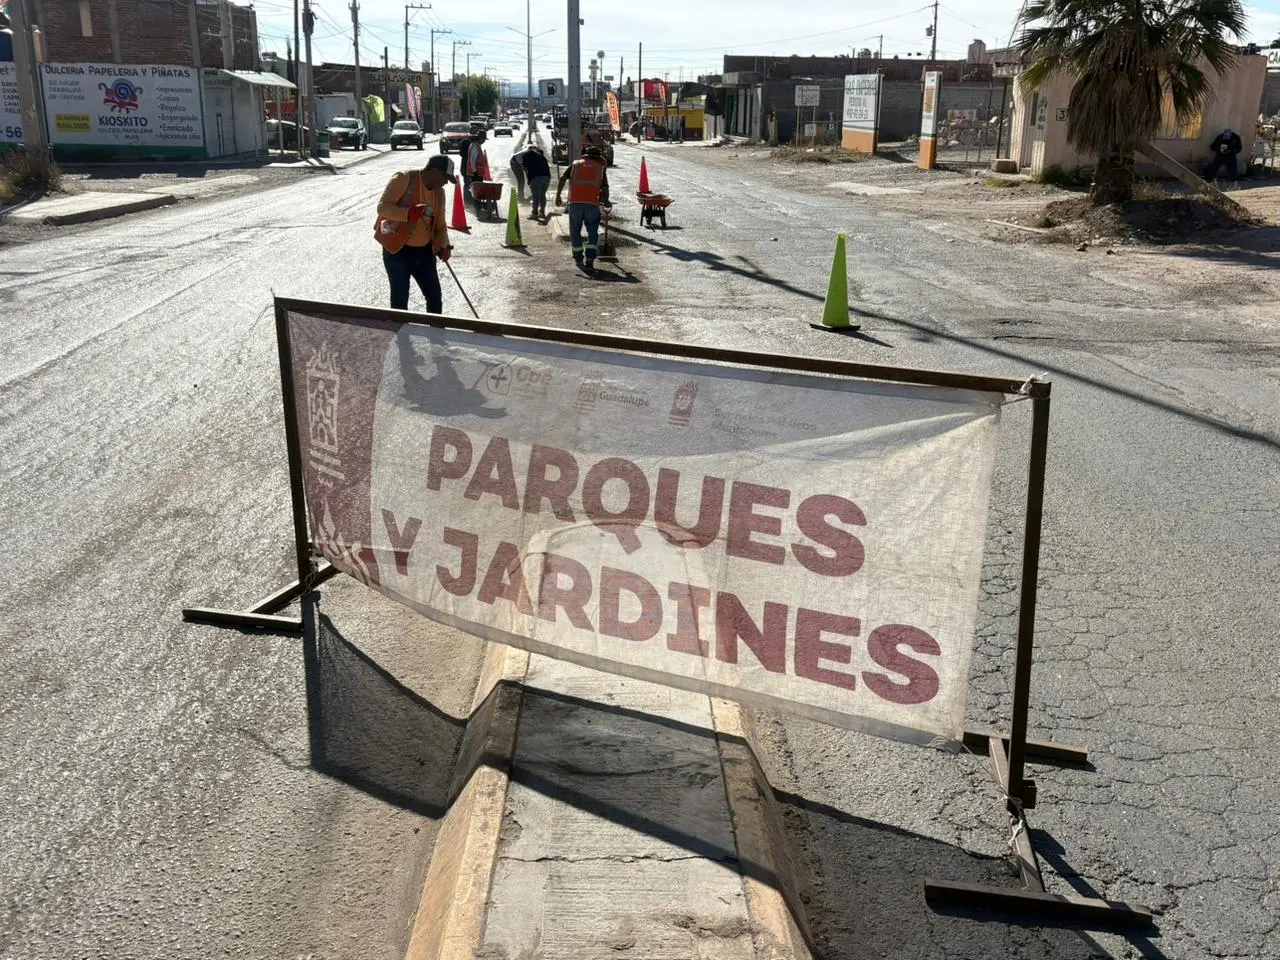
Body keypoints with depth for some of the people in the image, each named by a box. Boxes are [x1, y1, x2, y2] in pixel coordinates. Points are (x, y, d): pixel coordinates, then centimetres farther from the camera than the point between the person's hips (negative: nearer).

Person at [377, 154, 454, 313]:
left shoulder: (439, 192, 7)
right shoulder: (403, 179, -13)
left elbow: (440, 225, 13)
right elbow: (383, 208, -20)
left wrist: (444, 246, -7)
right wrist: (409, 213, -37)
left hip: (424, 252, 6)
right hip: (397, 250, -6)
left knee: (435, 296, 8)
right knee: (399, 300, 1)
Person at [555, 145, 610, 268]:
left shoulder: (575, 164, 19)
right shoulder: (600, 168, 17)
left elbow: (563, 178, 4)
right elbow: (605, 189, 7)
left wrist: (558, 195, 5)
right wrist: (605, 200, 24)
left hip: (574, 202, 1)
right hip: (592, 203, -1)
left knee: (575, 231, 14)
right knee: (593, 232, 10)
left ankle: (578, 258, 20)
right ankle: (590, 259, -2)